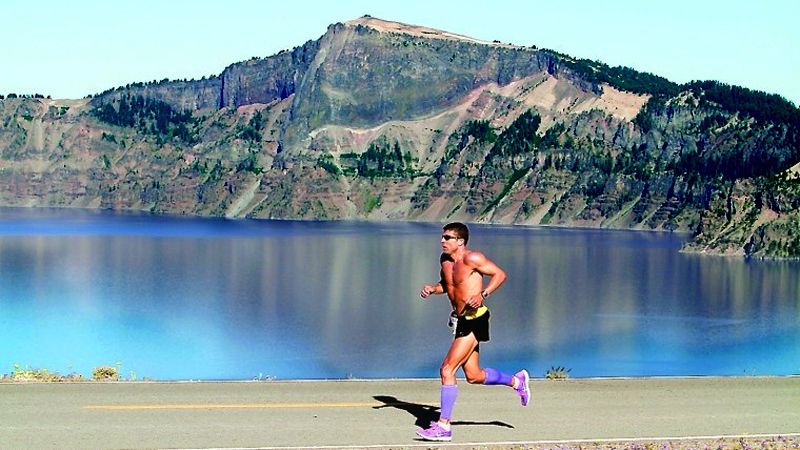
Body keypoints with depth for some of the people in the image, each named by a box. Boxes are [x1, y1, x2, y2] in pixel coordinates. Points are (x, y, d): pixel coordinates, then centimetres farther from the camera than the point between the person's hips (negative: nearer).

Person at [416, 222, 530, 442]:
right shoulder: (445, 259, 9)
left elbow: (500, 274, -12)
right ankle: (516, 381, 41)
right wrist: (432, 288, 2)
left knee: (447, 370, -14)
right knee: (474, 376, 18)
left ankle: (443, 426, -10)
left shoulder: (472, 258, -15)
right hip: (462, 322, 9)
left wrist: (482, 294, -24)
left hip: (475, 321, -9)